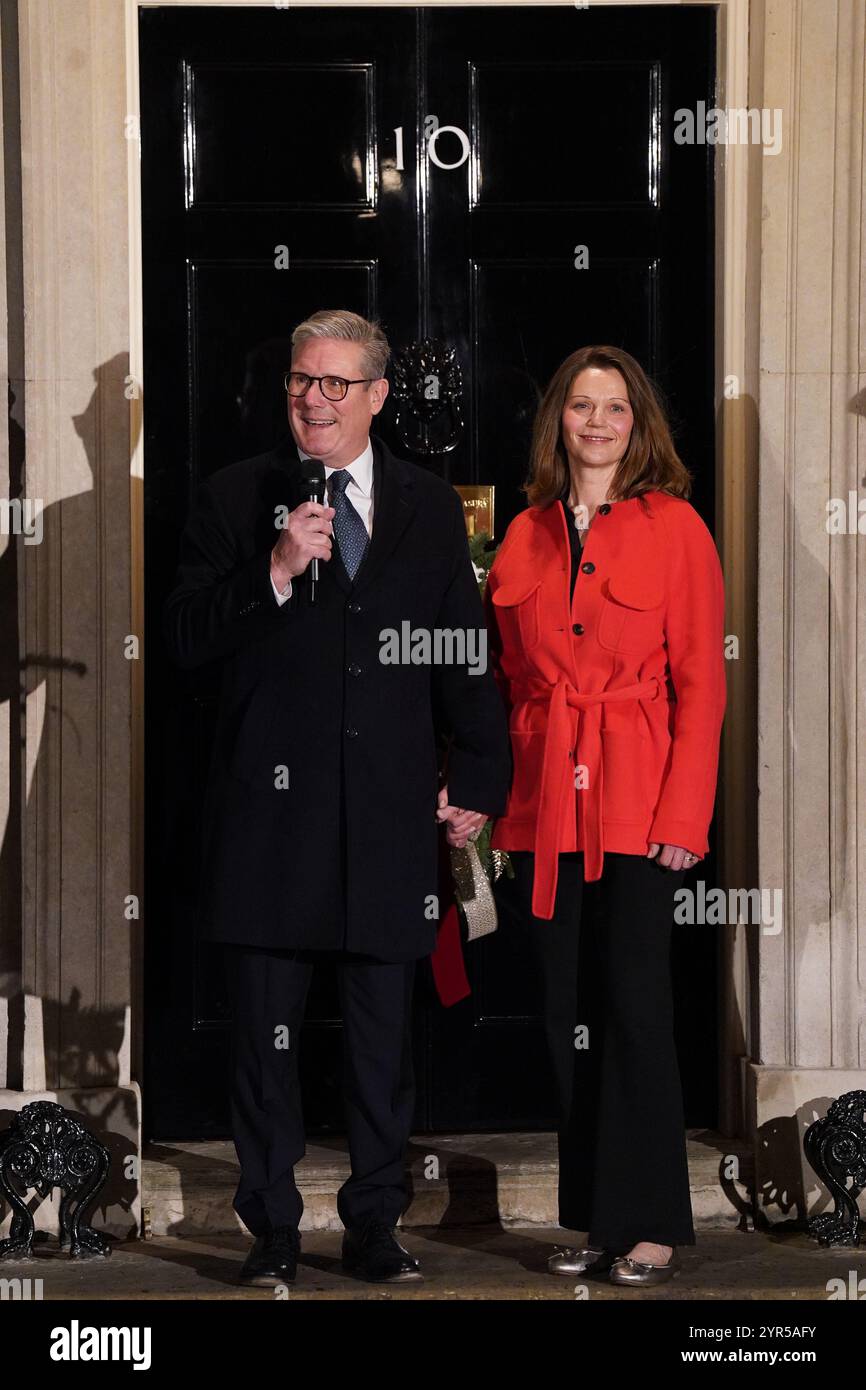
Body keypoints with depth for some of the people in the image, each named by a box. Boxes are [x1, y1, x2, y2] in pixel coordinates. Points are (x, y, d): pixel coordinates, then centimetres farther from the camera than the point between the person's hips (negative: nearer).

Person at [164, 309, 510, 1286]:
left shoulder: (430, 507, 10)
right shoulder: (234, 498, 4)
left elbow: (464, 655, 14)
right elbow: (186, 639, -4)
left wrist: (477, 781, 9)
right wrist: (275, 573, -17)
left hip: (389, 811, 1)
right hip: (269, 806, -1)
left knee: (383, 1038, 6)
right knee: (264, 1033, 3)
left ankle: (375, 1226, 15)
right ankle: (271, 1230, 13)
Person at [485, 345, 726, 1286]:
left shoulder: (675, 528, -1)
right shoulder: (525, 536, 11)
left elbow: (700, 681, -4)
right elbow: (503, 677, 13)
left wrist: (684, 814, -11)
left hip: (636, 804, -4)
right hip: (542, 801, 4)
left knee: (633, 1005, -7)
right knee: (567, 1014, 6)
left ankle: (649, 1225, 1)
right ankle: (593, 1218, 15)